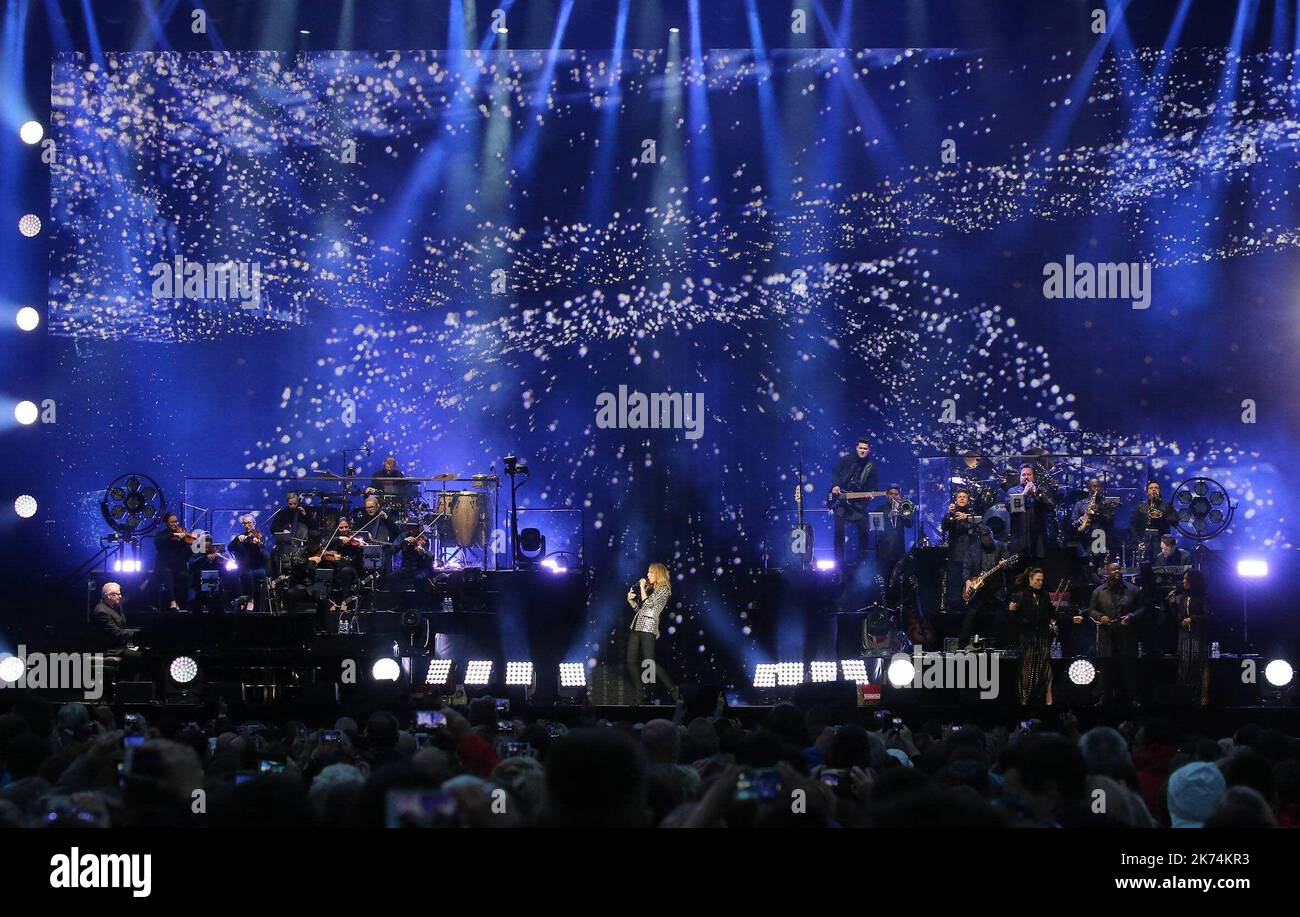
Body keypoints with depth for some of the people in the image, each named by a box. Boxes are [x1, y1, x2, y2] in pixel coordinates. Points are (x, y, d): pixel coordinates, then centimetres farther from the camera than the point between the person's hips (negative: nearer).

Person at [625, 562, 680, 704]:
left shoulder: (664, 590, -4)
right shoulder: (649, 588, 19)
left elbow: (648, 603, -13)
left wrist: (642, 587, -3)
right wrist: (631, 600, 6)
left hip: (648, 628, -8)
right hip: (636, 627, 8)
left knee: (648, 662, -14)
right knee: (631, 661, 1)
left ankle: (673, 690, -6)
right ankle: (638, 696, 5)